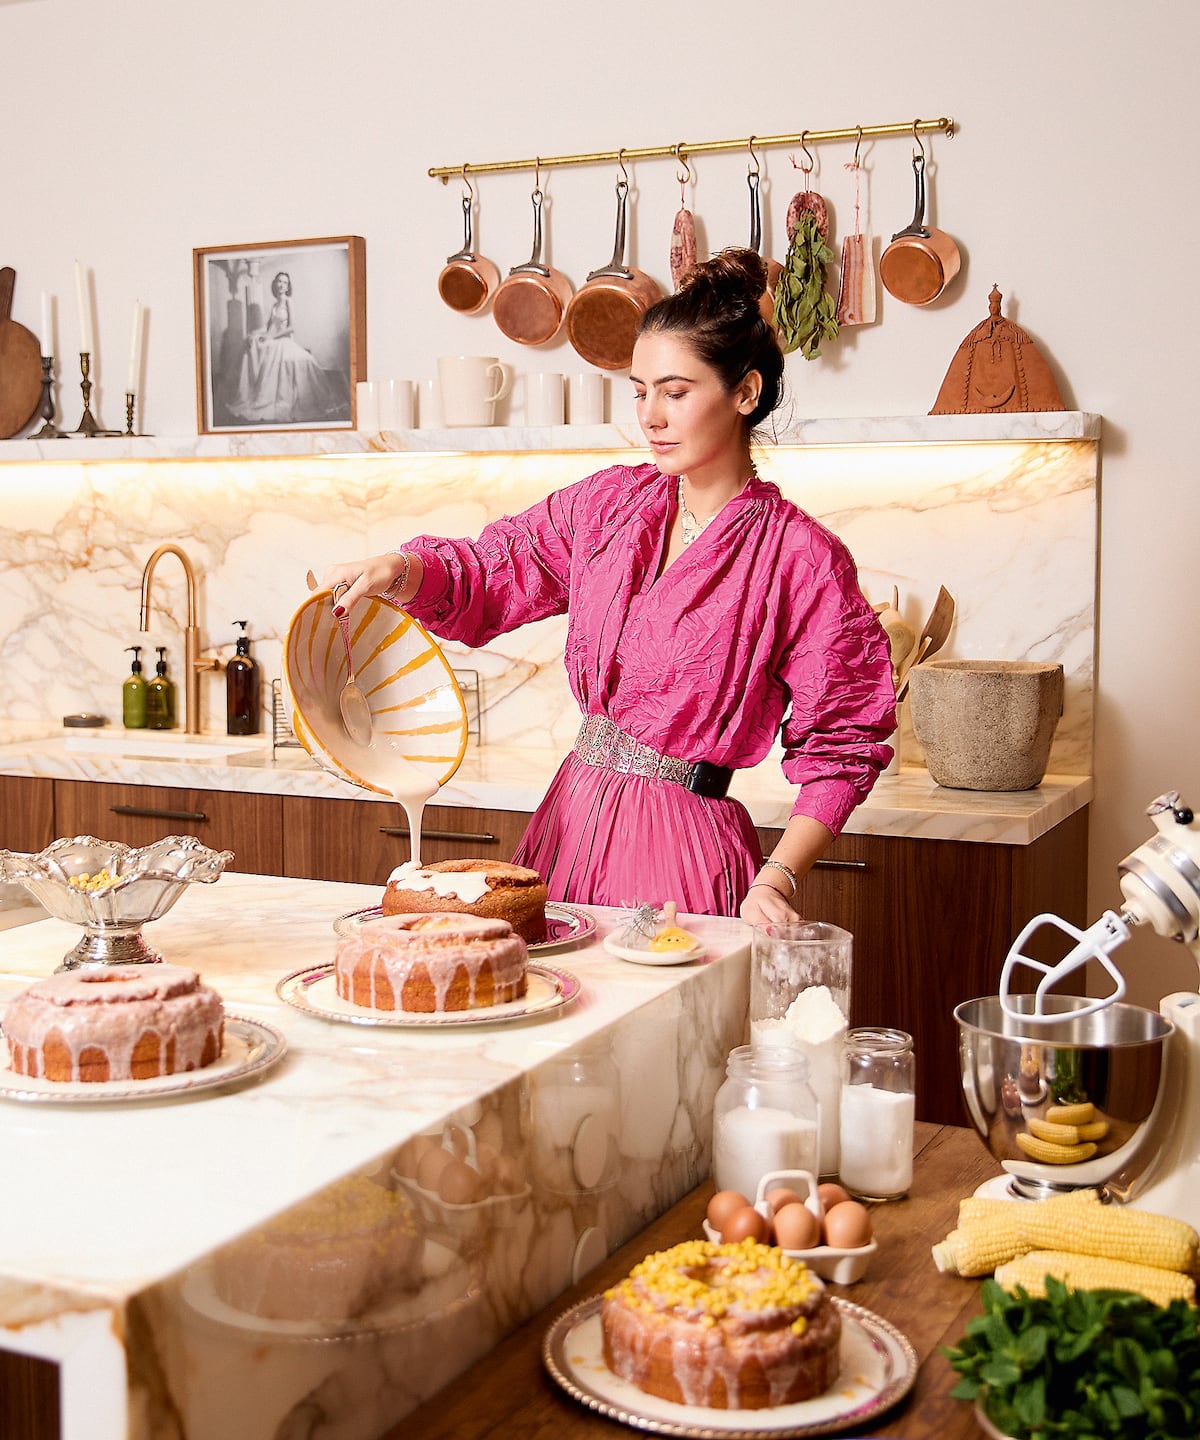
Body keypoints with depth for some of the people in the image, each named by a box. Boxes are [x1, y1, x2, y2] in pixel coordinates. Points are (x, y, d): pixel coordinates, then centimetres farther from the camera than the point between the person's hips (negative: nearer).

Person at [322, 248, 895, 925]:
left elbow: (841, 746, -9)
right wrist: (399, 572, -8)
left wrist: (776, 879, -17)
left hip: (683, 846, -5)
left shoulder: (805, 559, -12)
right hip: (573, 817, 5)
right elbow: (490, 572, 13)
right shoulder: (612, 501, 5)